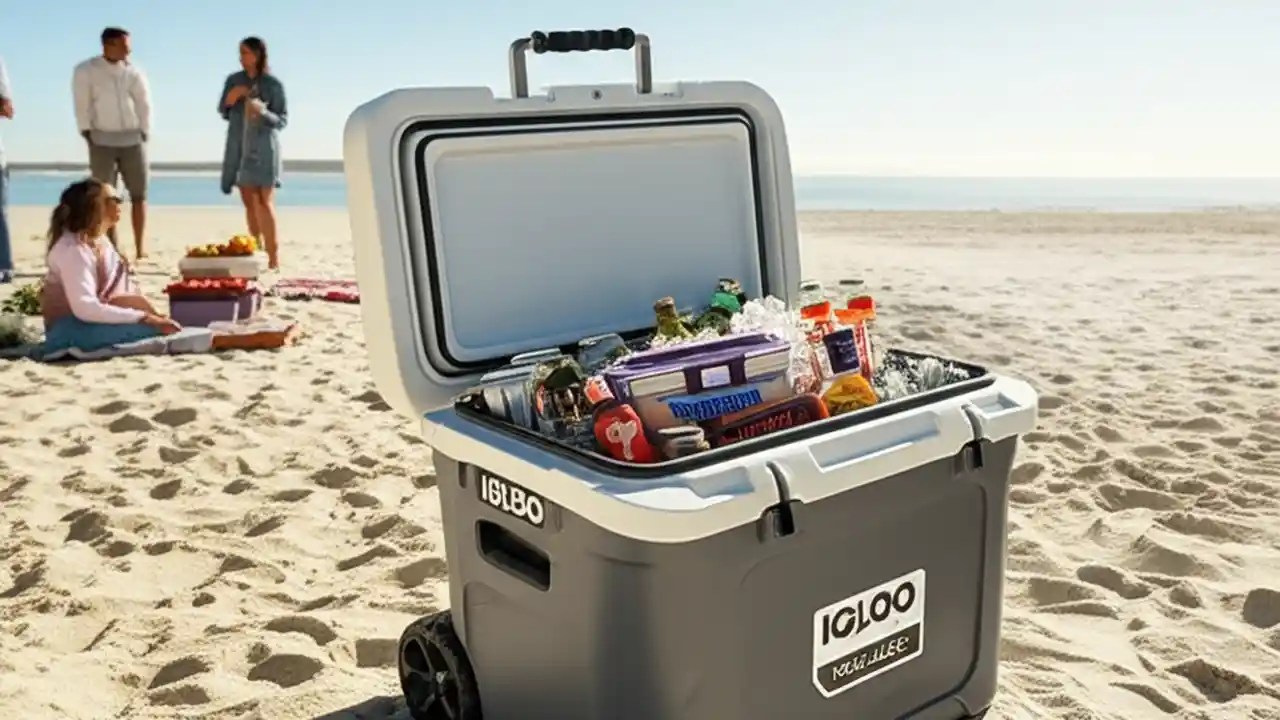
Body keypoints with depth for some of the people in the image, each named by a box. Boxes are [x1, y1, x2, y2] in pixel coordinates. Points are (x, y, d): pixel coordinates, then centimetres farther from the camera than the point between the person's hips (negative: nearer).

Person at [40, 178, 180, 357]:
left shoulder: (100, 240, 9)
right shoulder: (73, 249, -19)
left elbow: (125, 289, 9)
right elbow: (85, 308, -30)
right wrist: (143, 318, -33)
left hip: (96, 321, 10)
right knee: (152, 328, -28)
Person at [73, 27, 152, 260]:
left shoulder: (134, 72, 3)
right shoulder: (85, 71, -2)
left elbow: (144, 104, 5)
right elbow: (82, 105, -1)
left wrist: (144, 134, 1)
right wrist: (87, 133, -3)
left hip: (133, 139, 2)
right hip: (102, 140, -2)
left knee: (139, 194, 0)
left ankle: (140, 246, 5)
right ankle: (111, 248, 1)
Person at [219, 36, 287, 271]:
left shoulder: (273, 84, -3)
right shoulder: (233, 80, 8)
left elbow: (282, 120, -3)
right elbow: (223, 113, 14)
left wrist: (263, 111, -21)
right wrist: (229, 100, -6)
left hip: (263, 146, -4)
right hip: (239, 146, 4)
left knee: (264, 201, -11)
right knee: (249, 202, 5)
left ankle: (273, 256, -12)